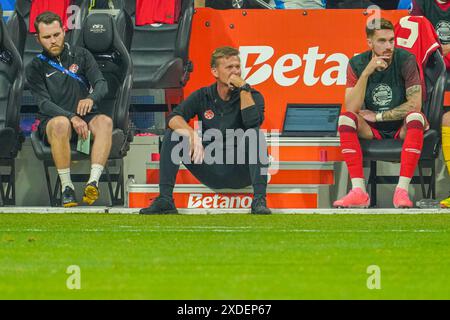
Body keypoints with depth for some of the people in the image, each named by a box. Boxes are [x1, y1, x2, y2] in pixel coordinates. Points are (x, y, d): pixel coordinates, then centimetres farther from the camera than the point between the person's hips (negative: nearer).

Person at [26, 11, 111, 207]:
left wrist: (91, 98, -24)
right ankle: (66, 186, -33)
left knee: (105, 121, -32)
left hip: (85, 118, 2)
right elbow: (44, 103, -9)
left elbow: (102, 84, 1)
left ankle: (93, 181, -43)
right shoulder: (35, 67, 4)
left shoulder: (81, 55, 12)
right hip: (51, 123, -2)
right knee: (61, 123, -39)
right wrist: (72, 118, -26)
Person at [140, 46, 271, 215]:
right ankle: (164, 200, -20)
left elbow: (253, 122, -23)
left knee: (255, 134, -29)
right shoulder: (202, 97, 4)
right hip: (210, 173, 2)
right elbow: (173, 118, -12)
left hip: (239, 173, -2)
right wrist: (192, 135, -32)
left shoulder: (252, 96, -1)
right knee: (172, 135, -13)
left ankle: (259, 201, -35)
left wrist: (243, 87, -17)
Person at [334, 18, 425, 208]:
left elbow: (415, 105, -17)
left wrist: (378, 116, -12)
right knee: (345, 119, -27)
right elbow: (352, 108, -17)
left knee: (416, 117, -34)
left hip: (402, 128, -2)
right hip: (372, 129, 2)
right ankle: (359, 192, -34)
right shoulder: (357, 64, -6)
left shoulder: (405, 60, -11)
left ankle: (402, 190, -40)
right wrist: (366, 73, -27)